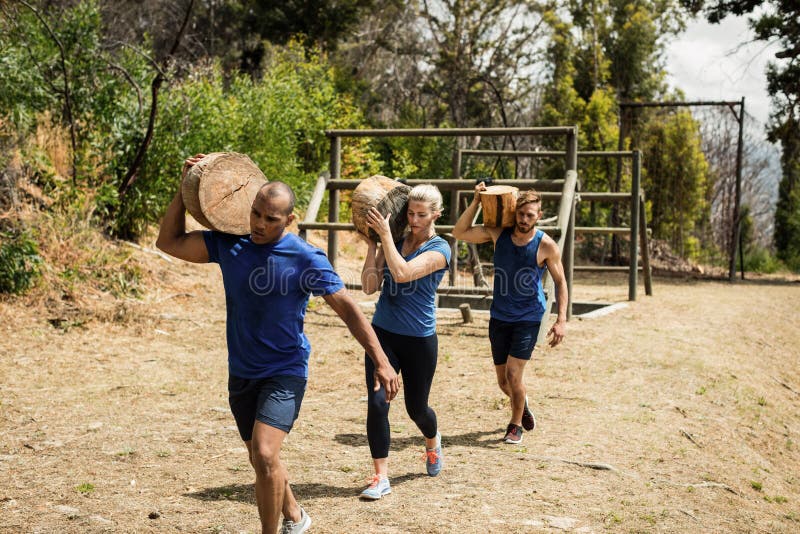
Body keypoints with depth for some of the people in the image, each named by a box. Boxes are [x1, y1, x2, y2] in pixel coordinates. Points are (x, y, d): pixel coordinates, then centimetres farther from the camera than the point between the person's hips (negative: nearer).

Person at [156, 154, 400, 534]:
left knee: (264, 456, -23)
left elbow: (347, 308, -12)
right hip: (241, 374, 5)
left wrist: (380, 361, -16)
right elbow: (169, 242, 1)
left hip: (285, 374, -5)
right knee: (261, 460, 18)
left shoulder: (305, 258, -15)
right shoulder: (229, 245, -2)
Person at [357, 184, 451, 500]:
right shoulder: (394, 241, 3)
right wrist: (372, 245, -9)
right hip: (383, 334, 3)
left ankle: (433, 441, 47)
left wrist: (385, 234, -23)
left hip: (419, 340, -3)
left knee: (416, 407, 12)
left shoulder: (439, 249, -10)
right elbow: (370, 287, -4)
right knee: (377, 403, -11)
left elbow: (402, 273, -27)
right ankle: (381, 478, -2)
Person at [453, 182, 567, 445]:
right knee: (503, 380, 11)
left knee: (513, 375, -12)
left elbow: (560, 282, -4)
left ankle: (516, 425, 13)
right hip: (499, 316, 3)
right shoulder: (499, 233, -6)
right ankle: (522, 404, 44)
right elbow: (459, 233, -8)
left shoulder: (546, 246, -13)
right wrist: (476, 202, -18)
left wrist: (561, 320, -10)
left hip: (528, 318, -3)